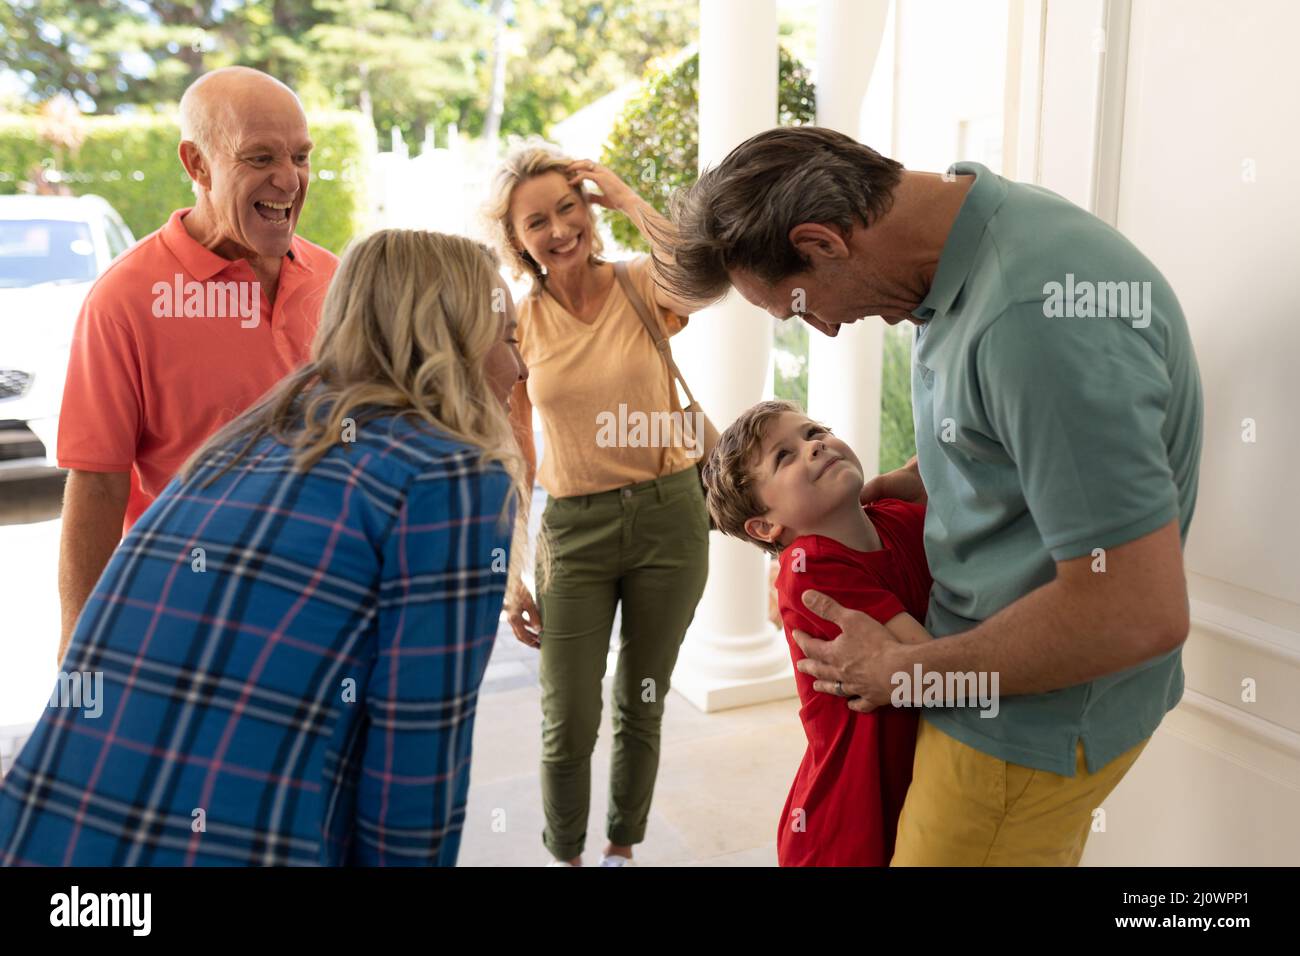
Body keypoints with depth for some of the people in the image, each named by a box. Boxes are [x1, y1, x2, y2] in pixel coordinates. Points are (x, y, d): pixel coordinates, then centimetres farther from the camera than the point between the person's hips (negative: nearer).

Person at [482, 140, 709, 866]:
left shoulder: (642, 286, -5)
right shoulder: (517, 324, -2)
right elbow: (514, 463, 1)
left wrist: (628, 199, -19)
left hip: (669, 514, 0)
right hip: (574, 529, 0)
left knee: (642, 706, 16)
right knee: (568, 726, 5)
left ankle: (622, 848, 41)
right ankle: (567, 856, 33)